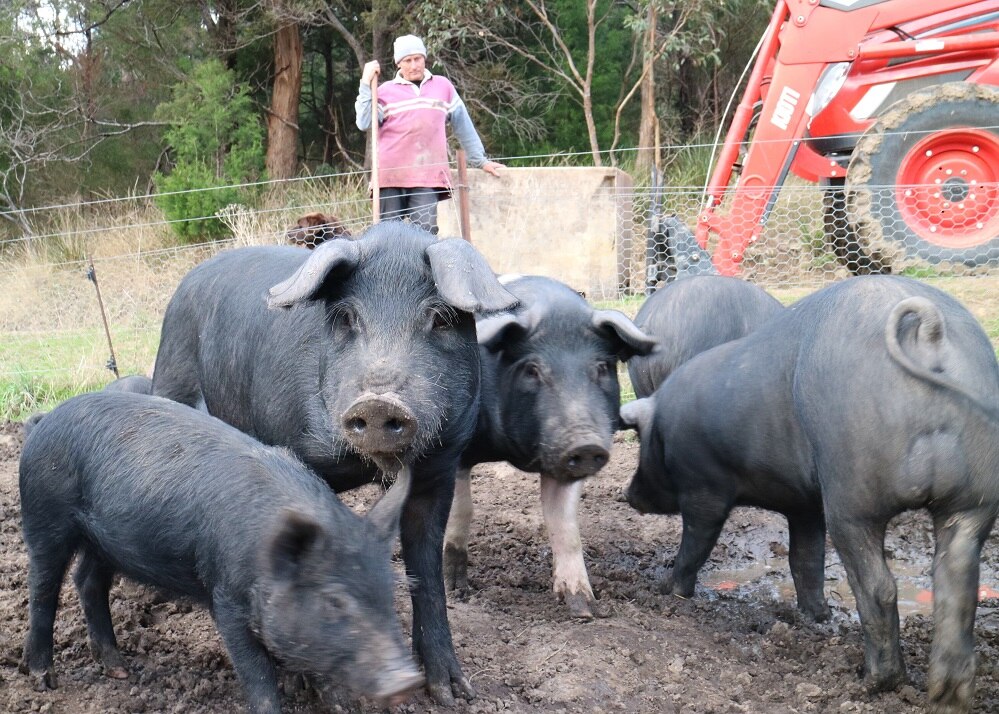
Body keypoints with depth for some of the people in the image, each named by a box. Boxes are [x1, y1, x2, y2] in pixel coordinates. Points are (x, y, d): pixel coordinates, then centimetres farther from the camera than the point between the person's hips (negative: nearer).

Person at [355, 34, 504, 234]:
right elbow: (364, 123, 0)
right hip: (391, 174, 0)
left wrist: (480, 160, 19)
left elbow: (463, 126, 19)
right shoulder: (386, 90, 12)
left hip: (427, 175, 0)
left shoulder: (443, 86, 15)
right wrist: (366, 84, -2)